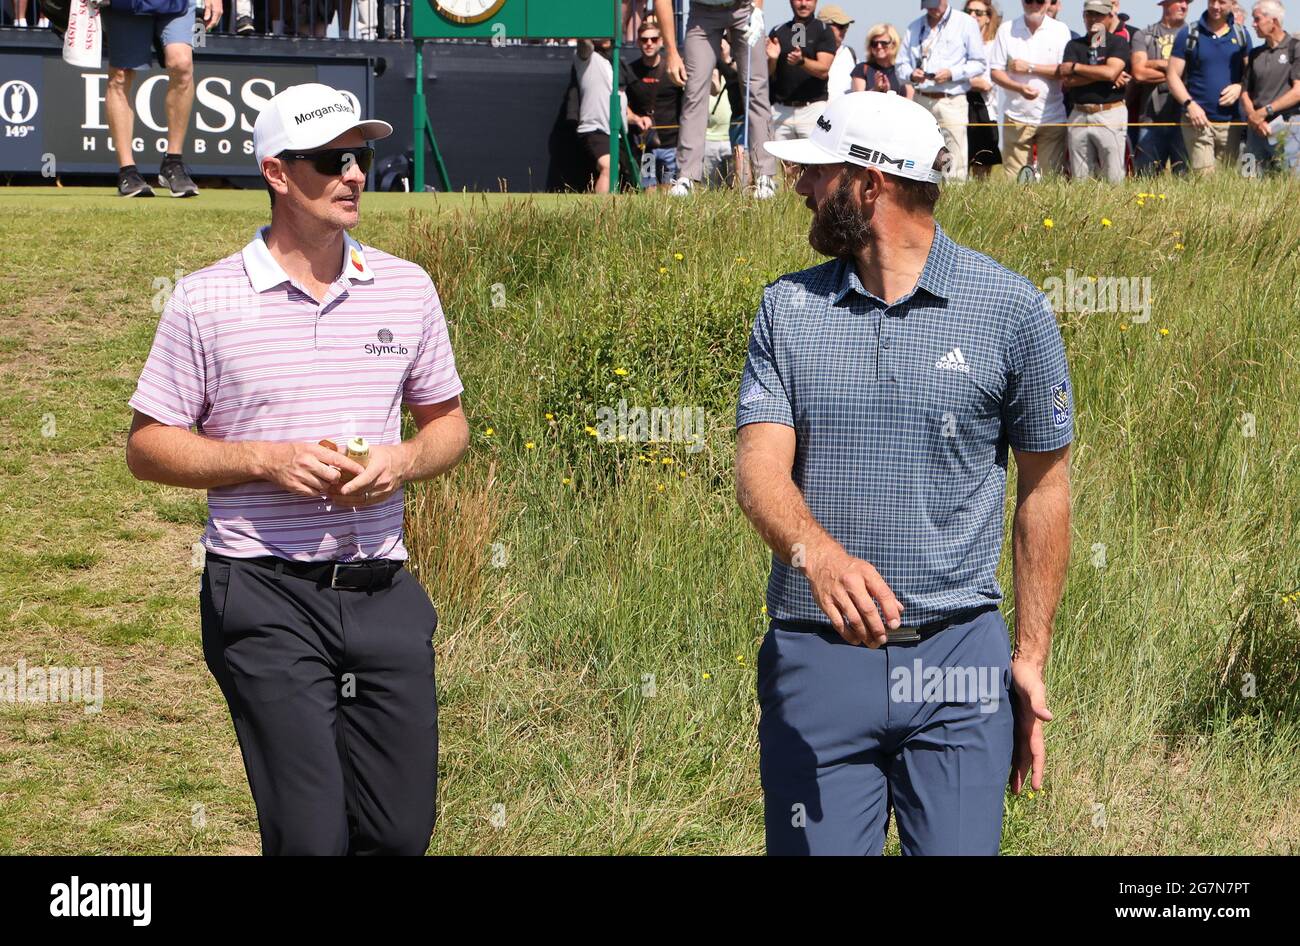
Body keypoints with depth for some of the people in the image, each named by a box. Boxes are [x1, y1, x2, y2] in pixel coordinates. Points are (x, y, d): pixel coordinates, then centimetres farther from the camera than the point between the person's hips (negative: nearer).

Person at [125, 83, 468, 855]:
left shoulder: (407, 287, 10)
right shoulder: (207, 300, -1)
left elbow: (448, 422, 19)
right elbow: (148, 447, 2)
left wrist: (402, 462, -3)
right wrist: (266, 460, -12)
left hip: (383, 590, 4)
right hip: (265, 595, -4)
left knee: (403, 833, 3)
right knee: (313, 839, -10)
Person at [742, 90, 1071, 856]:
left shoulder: (1011, 310, 1)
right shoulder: (788, 309, 7)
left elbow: (1044, 486, 7)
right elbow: (761, 466, -5)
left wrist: (1032, 656, 2)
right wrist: (817, 552, -27)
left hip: (959, 657, -2)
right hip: (815, 658, 2)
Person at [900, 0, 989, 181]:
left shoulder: (966, 23, 5)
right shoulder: (915, 27, 17)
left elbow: (979, 64, 3)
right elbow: (902, 64, 18)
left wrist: (952, 73, -12)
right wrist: (911, 74, -5)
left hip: (951, 103, -3)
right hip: (921, 101, 3)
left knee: (954, 168, -11)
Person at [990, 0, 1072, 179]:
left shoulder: (1060, 30, 4)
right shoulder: (1006, 30, 6)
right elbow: (995, 72, 3)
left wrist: (1030, 68, -9)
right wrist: (1019, 88, -14)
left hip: (1052, 118, -1)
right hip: (1017, 116, 1)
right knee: (1015, 179, -3)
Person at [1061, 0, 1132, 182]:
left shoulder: (1118, 42, 3)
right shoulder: (1074, 45, 13)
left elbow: (1110, 72, -14)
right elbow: (1066, 80, -3)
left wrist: (1075, 67, -5)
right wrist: (1103, 75, -9)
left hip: (1110, 114, -4)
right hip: (1079, 116, 4)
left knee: (1114, 179, -6)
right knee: (1079, 179, 3)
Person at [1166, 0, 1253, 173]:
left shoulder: (1241, 34, 10)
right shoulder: (1188, 34, 2)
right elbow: (1173, 75, 1)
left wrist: (1239, 87, -8)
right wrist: (1189, 104, -14)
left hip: (1231, 122, 3)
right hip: (1198, 120, -3)